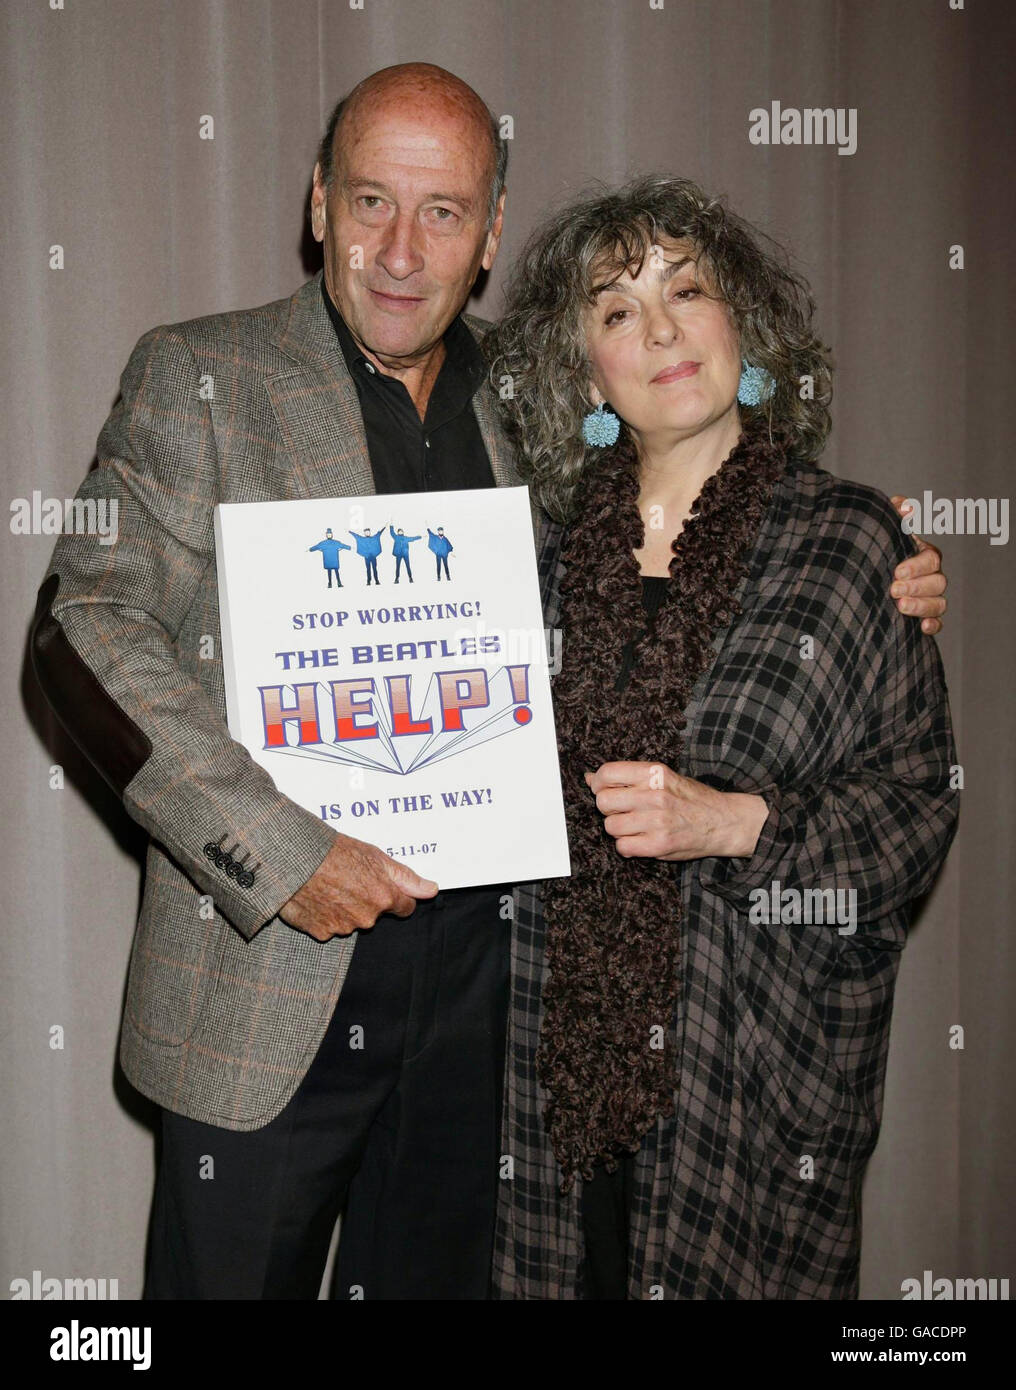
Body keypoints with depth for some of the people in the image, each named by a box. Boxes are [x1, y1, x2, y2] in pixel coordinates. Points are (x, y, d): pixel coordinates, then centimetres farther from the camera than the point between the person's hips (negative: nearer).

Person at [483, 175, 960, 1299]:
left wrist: (738, 823, -16)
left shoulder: (848, 538, -3)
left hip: (759, 1064, -2)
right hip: (565, 1055, 3)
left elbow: (920, 803, -4)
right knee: (567, 1271, 9)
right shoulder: (559, 551, 7)